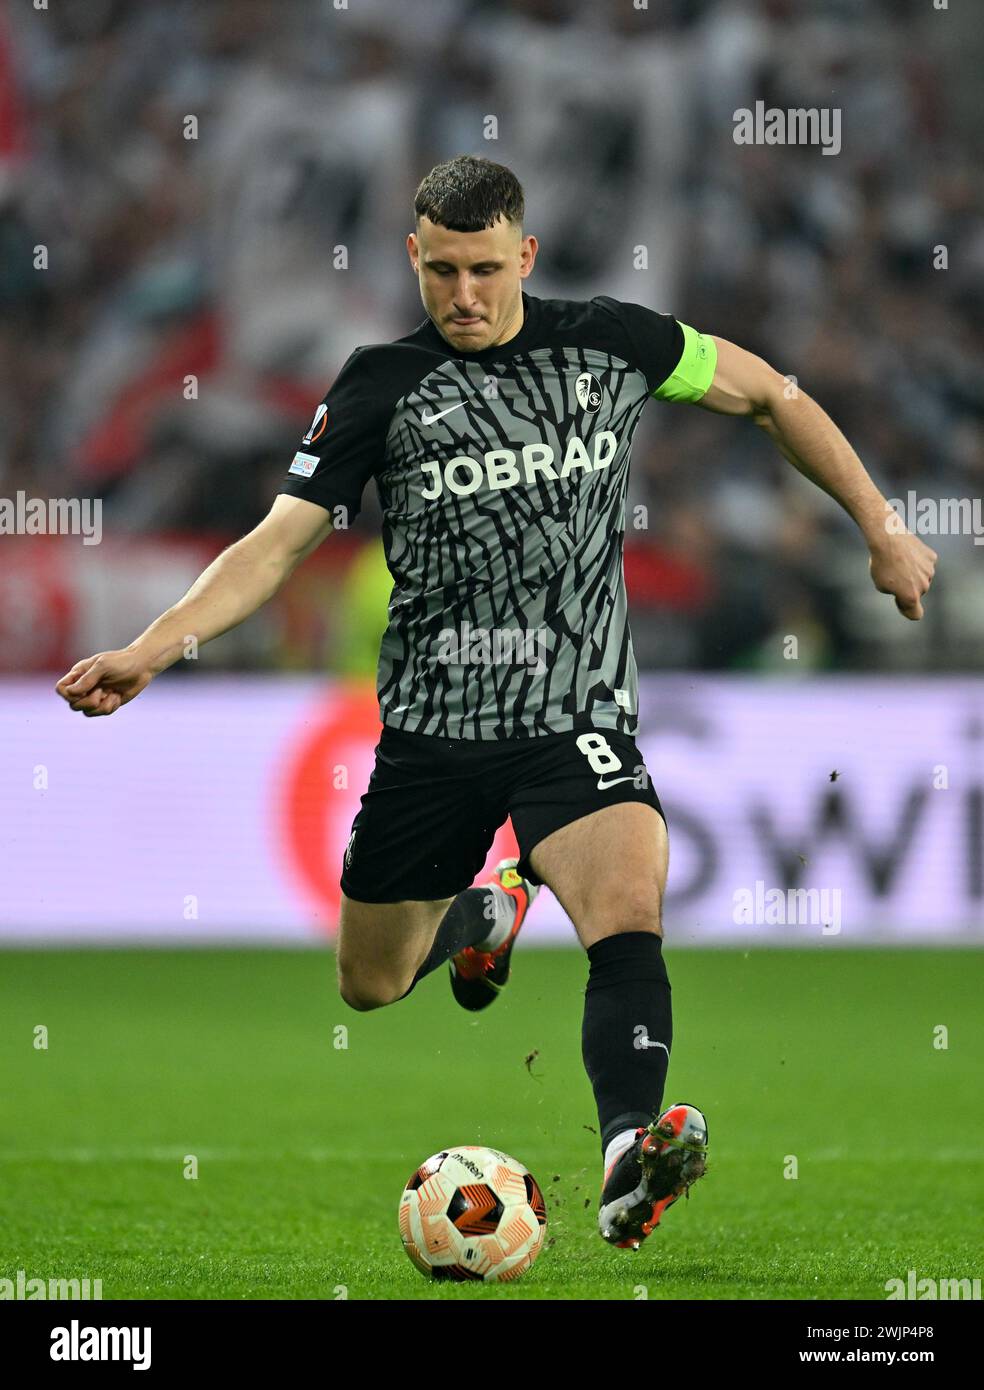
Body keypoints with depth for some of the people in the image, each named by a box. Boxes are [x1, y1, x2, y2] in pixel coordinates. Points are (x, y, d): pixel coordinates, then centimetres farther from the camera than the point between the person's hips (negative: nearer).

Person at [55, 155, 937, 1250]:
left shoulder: (613, 343, 0)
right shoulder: (382, 387, -3)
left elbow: (769, 397, 14)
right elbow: (277, 543, -6)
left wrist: (881, 526, 9)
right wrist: (150, 648, -20)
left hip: (577, 719, -2)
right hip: (431, 733, 2)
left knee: (629, 915, -29)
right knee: (370, 985, 15)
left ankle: (628, 1162, -43)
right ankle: (487, 914, 48)